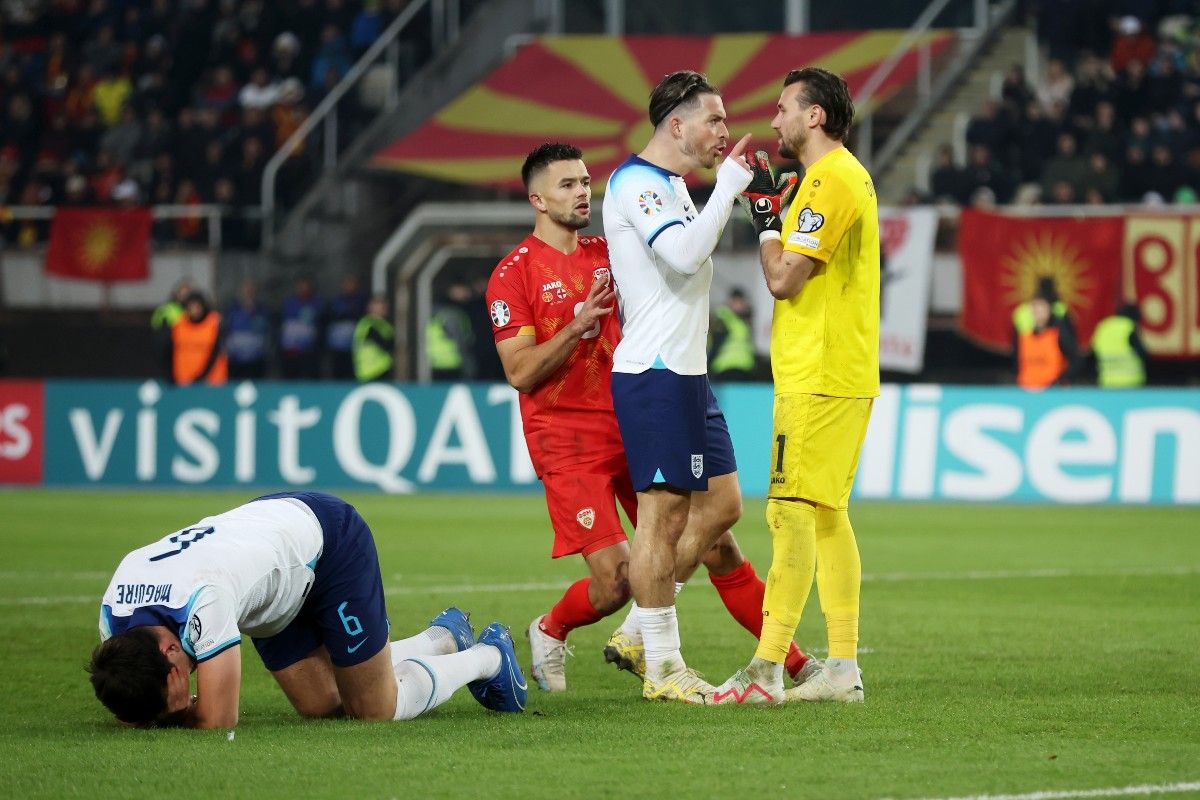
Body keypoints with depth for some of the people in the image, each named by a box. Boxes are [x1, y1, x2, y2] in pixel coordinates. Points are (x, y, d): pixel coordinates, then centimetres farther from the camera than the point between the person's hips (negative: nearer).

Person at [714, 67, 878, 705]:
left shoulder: (831, 180, -15)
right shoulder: (846, 176, 19)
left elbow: (783, 278, -17)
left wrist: (764, 212, -5)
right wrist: (772, 213, 14)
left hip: (818, 380, -11)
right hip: (843, 376, 11)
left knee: (793, 512, -12)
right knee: (827, 515, 10)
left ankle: (766, 670, -14)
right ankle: (843, 669, 10)